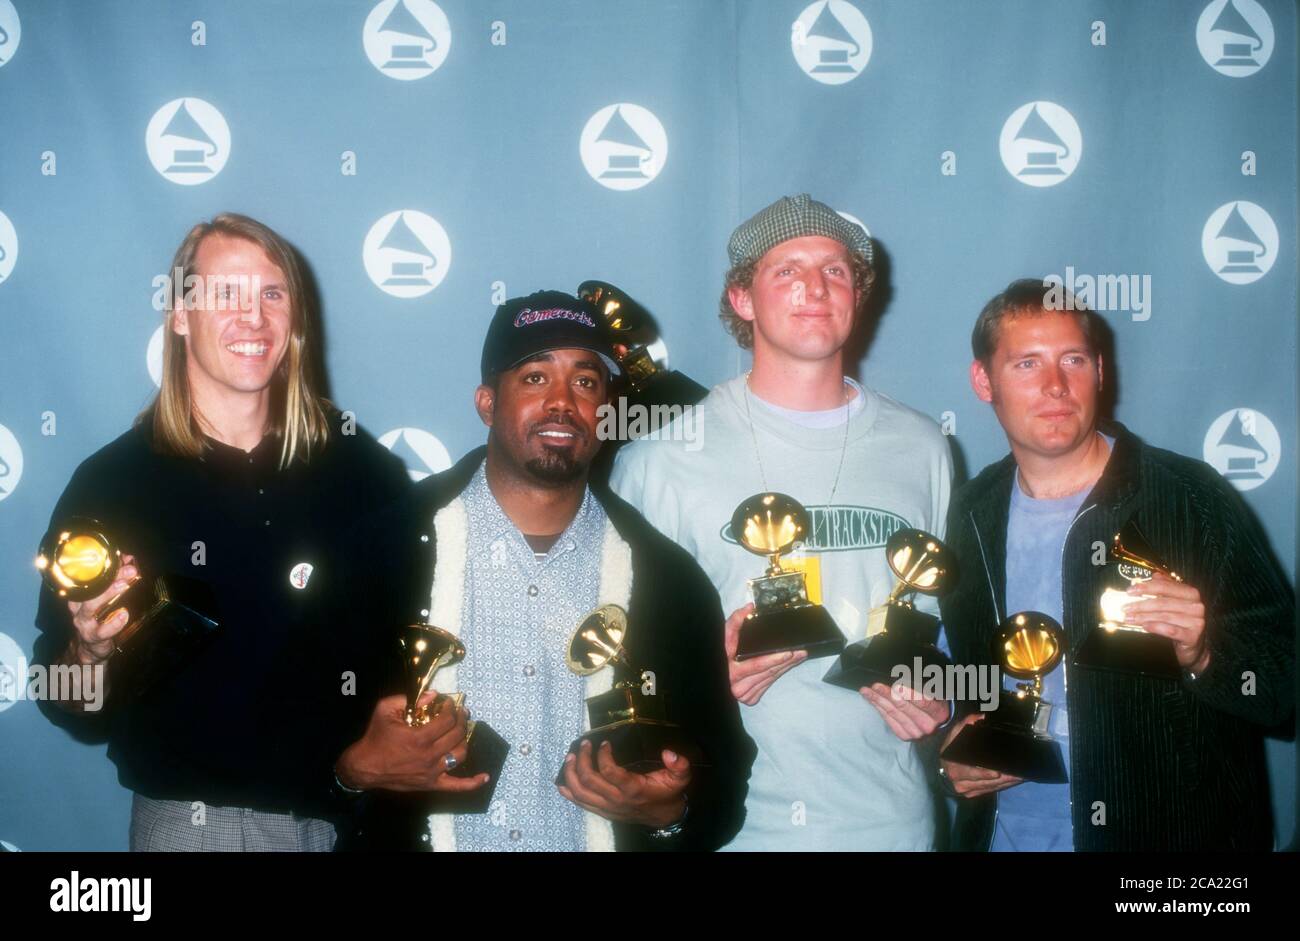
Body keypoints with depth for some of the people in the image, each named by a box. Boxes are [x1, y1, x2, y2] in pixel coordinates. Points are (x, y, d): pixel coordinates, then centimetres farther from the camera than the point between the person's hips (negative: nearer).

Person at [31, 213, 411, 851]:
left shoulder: (362, 468, -4)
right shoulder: (112, 480, -8)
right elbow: (71, 708, -4)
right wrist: (90, 652, -23)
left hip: (338, 820, 2)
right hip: (185, 818, -1)